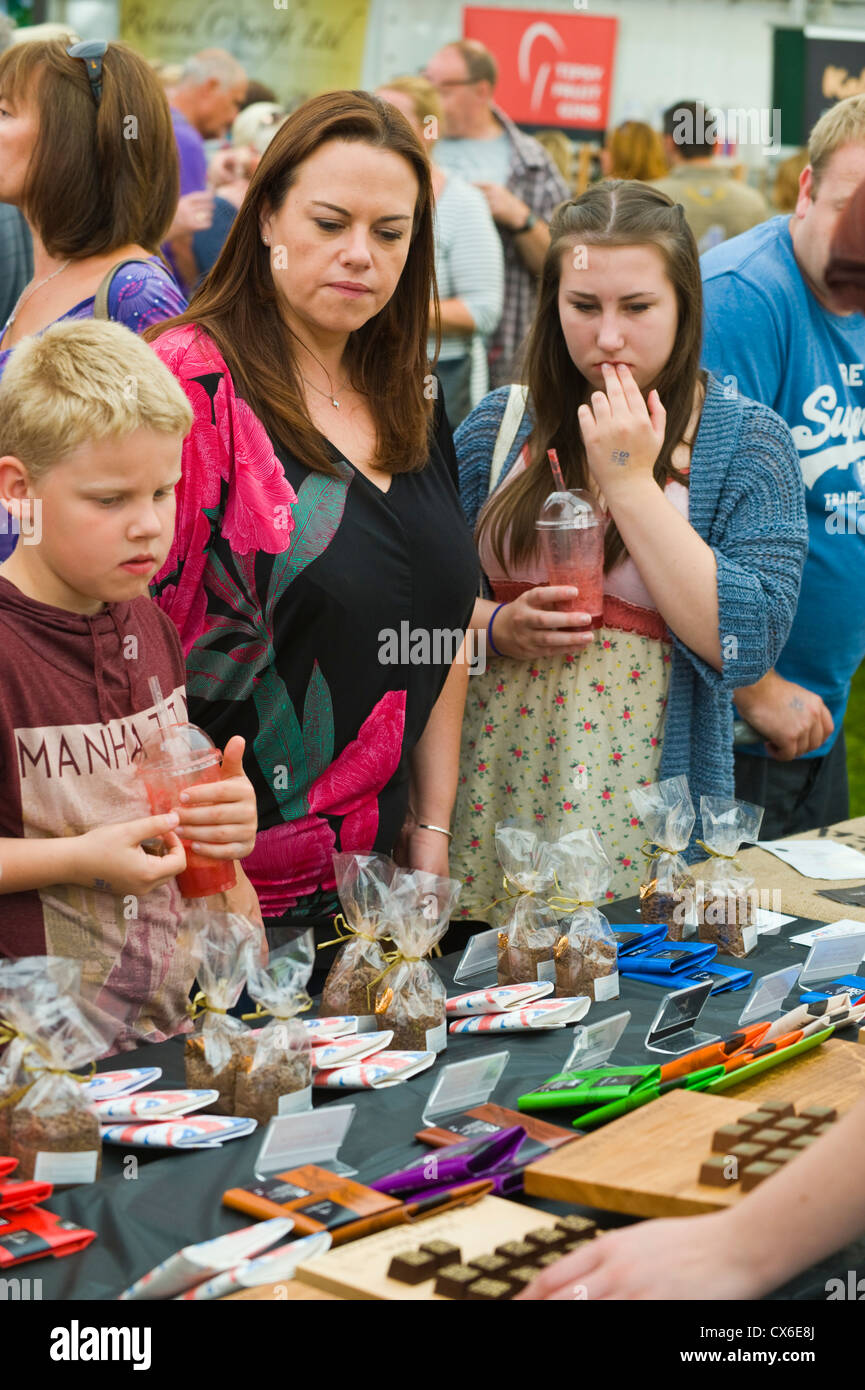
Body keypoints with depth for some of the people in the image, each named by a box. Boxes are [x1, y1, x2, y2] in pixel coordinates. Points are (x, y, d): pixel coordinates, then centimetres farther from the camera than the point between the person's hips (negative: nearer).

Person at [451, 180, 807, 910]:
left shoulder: (747, 440, -3)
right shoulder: (500, 424, 5)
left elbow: (748, 642, -14)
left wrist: (631, 483, -15)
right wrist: (497, 626, -10)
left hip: (641, 792, -2)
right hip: (491, 779, 2)